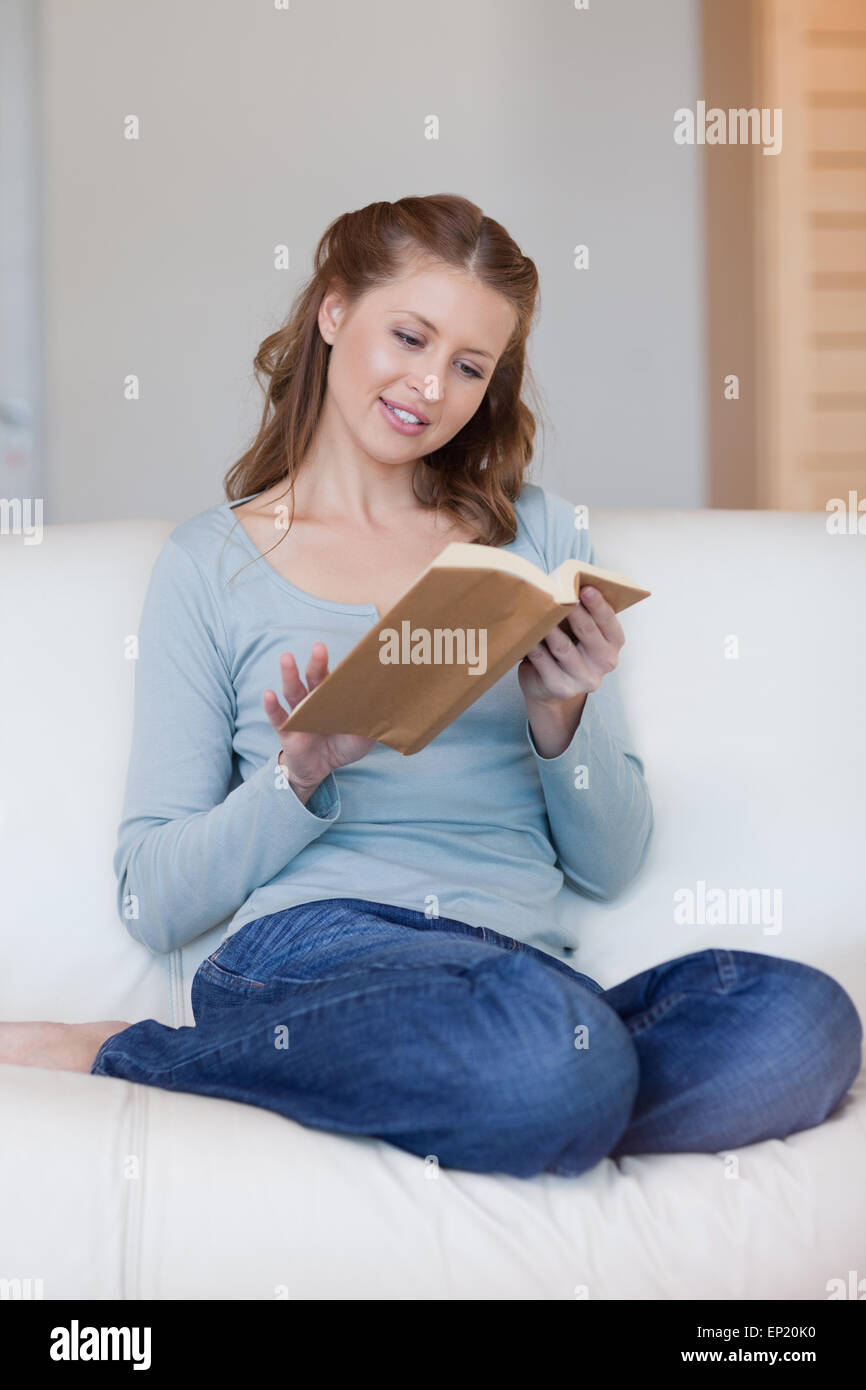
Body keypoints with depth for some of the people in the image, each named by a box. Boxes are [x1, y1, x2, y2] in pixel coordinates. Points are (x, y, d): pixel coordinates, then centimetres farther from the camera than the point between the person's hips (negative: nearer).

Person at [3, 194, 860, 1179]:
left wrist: (564, 719, -4)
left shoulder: (538, 532, 18)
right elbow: (152, 903, 5)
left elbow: (608, 866, 15)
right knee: (556, 1062, -39)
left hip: (529, 969, 5)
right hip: (313, 946, -5)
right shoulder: (210, 563, 10)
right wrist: (301, 776, -11)